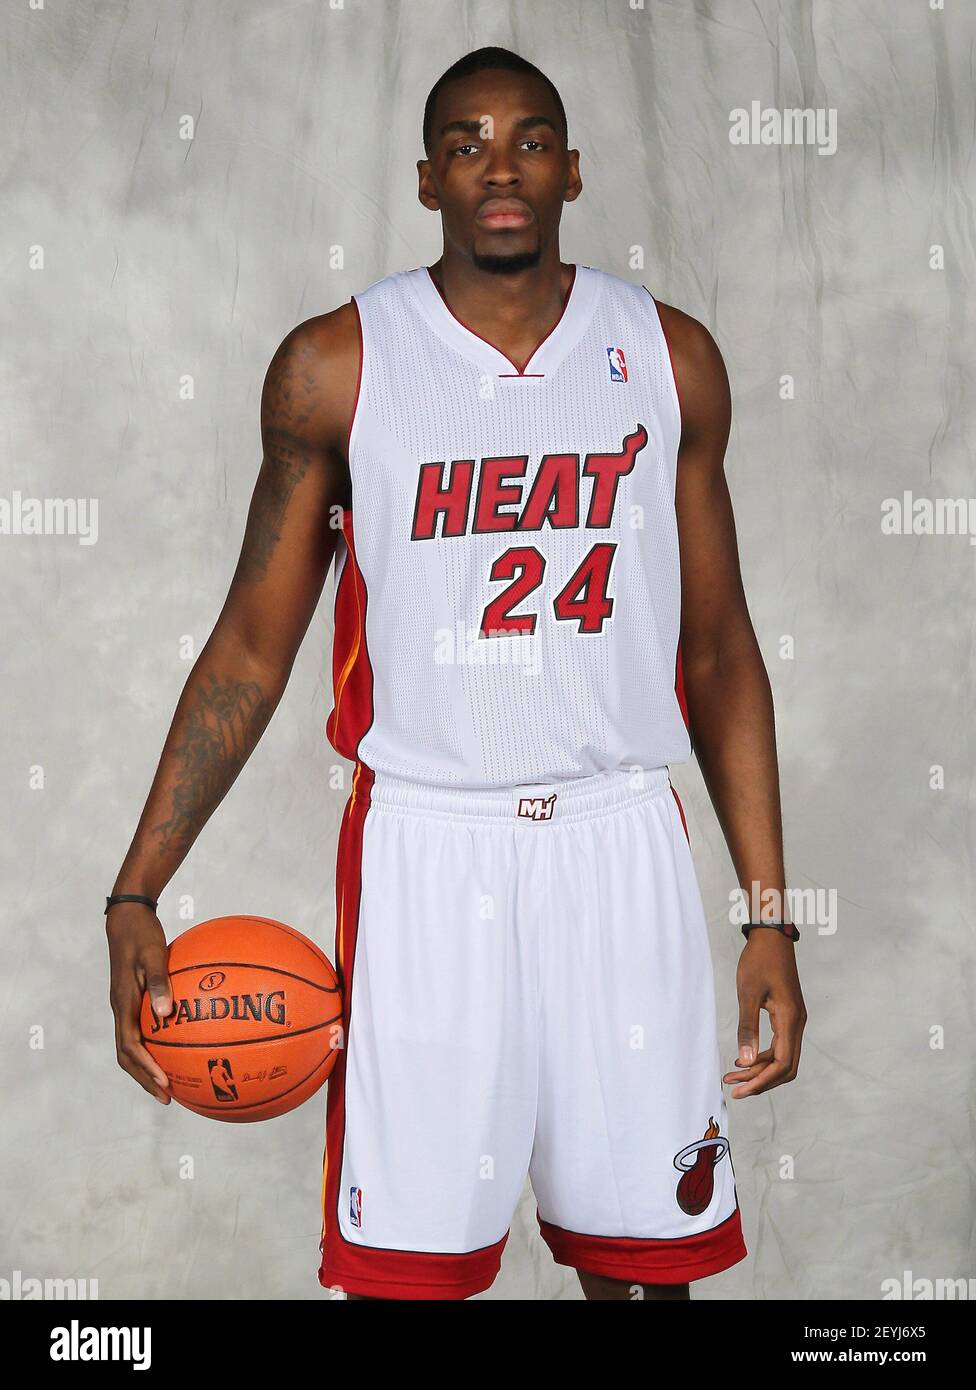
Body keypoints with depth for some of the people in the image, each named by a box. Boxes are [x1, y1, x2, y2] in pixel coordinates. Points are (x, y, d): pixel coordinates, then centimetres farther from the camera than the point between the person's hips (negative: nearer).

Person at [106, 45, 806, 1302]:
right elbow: (253, 645, 4)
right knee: (406, 1255, 0)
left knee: (648, 1251, 7)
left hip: (619, 840, 2)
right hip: (423, 846, -1)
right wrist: (136, 894, -2)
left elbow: (718, 649, 9)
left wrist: (768, 913, 5)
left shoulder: (670, 358, 6)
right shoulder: (335, 365, 0)